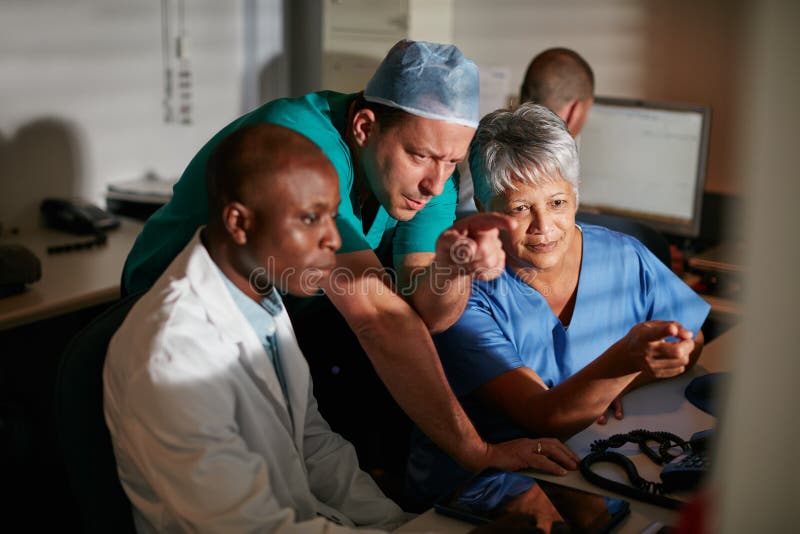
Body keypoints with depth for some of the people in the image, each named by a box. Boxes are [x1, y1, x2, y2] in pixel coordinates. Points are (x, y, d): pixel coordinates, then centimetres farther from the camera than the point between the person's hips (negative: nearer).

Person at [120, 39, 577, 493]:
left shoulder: (427, 166, -11)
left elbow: (425, 313, -19)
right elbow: (376, 313, -40)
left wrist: (455, 266, -42)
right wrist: (475, 452, -39)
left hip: (293, 313, 6)